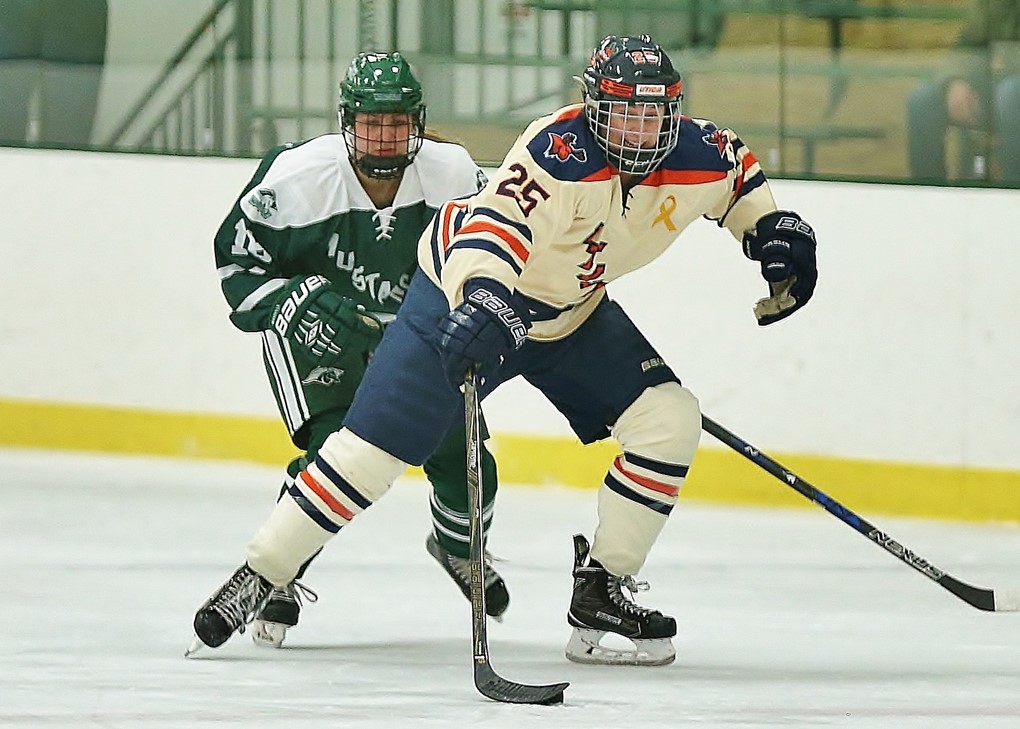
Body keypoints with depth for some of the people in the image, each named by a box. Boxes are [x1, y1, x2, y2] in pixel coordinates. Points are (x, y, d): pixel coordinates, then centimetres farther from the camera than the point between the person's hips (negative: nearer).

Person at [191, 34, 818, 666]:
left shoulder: (697, 158, -14)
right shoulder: (560, 151, -34)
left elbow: (738, 171, 11)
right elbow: (493, 229, -45)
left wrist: (774, 232, -1)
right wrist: (482, 306, -61)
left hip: (574, 315, 6)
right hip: (465, 291, -6)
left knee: (670, 420, -8)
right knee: (374, 447, -11)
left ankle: (602, 589, 1)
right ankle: (258, 578, 0)